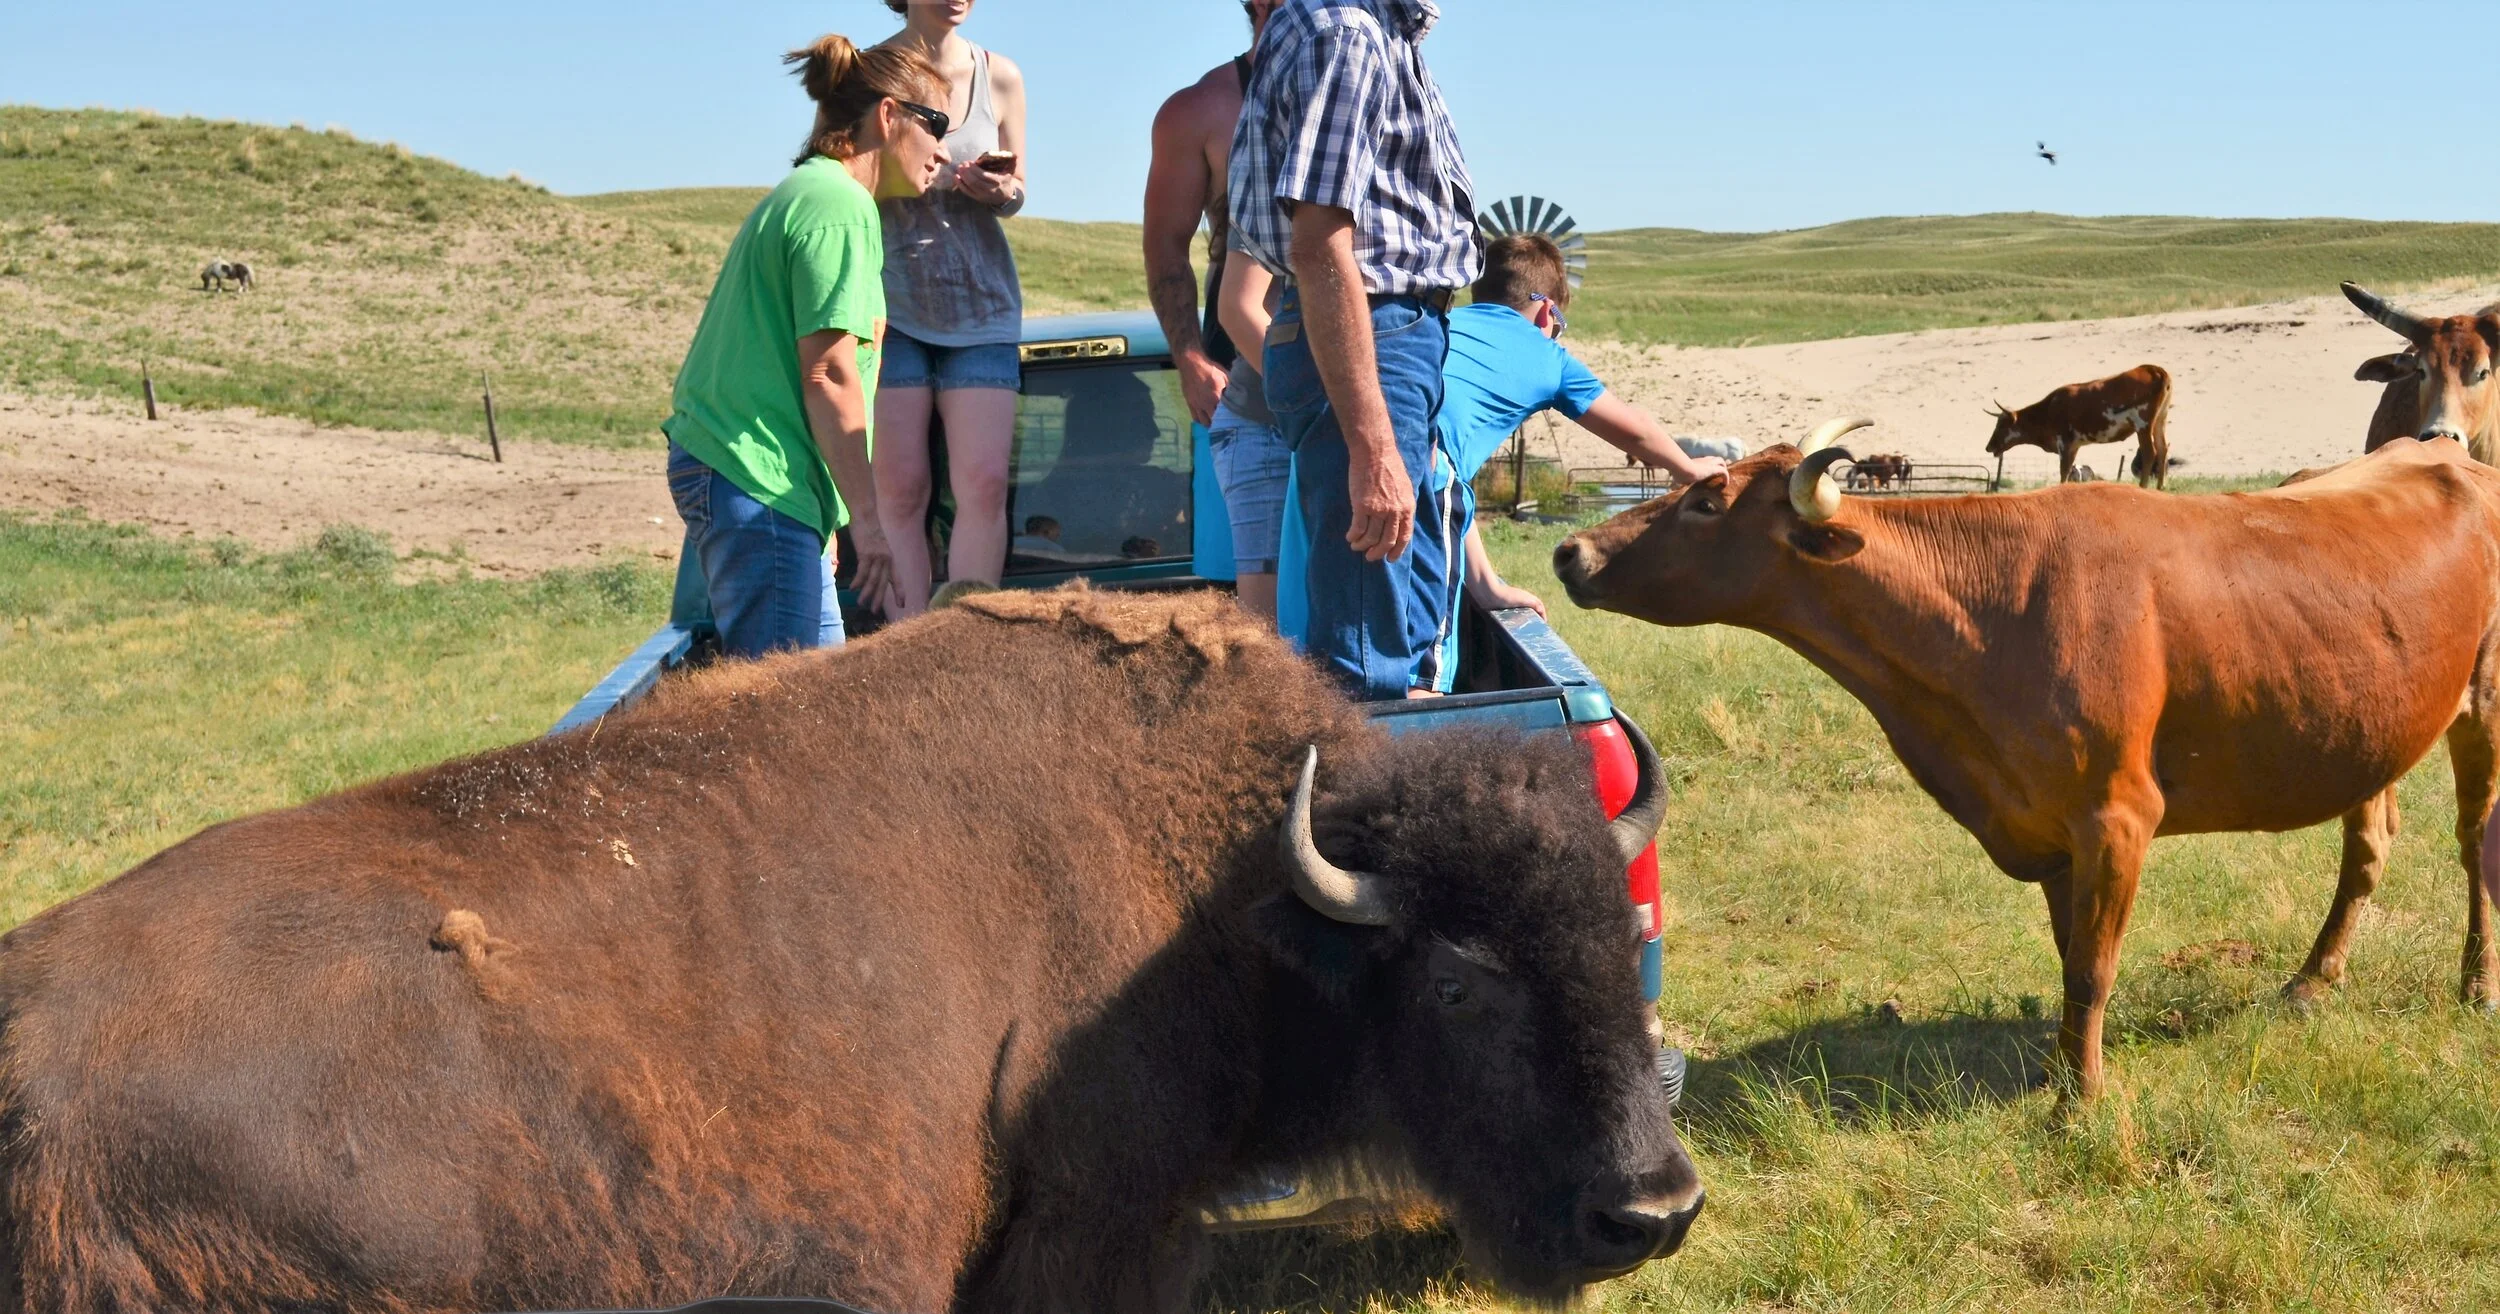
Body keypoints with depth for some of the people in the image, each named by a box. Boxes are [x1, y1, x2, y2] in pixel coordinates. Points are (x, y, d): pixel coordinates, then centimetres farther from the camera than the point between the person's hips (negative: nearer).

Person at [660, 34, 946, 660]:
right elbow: (828, 374, -17)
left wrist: (827, 514, 22)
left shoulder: (801, 193, 20)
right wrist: (866, 514, -15)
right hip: (756, 481, -11)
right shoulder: (839, 205, -11)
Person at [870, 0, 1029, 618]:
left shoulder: (999, 77, 2)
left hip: (980, 306, 2)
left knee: (984, 485, -8)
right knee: (899, 490, -6)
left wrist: (999, 190, -11)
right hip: (890, 304, -2)